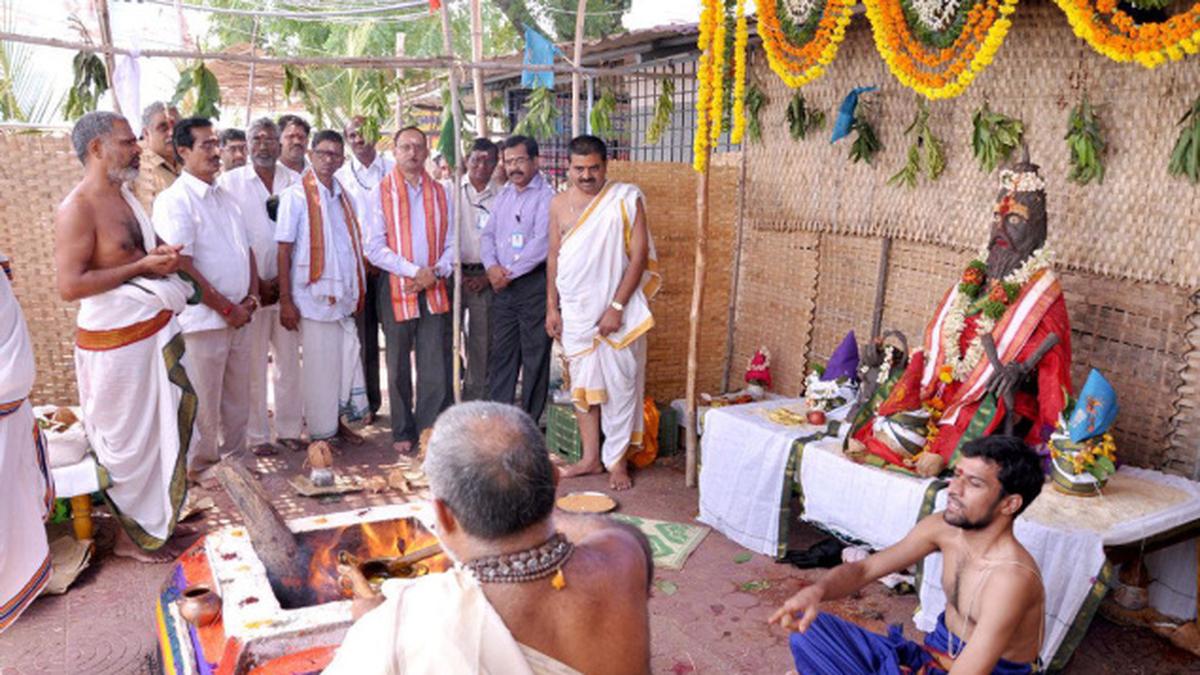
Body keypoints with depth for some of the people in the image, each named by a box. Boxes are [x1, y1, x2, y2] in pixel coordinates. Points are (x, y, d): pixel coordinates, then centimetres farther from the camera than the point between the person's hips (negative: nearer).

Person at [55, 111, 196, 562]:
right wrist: (141, 267, -21)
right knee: (127, 442, 5)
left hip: (155, 330, 8)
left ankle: (153, 523, 32)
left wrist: (165, 256, 3)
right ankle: (129, 536, 21)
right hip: (114, 341, -8)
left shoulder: (126, 197, 11)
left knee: (160, 433, 16)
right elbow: (70, 285, -22)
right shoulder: (78, 209, -16)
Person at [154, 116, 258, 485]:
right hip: (203, 318, -7)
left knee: (237, 396, 16)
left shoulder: (225, 197, 13)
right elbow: (181, 267, -18)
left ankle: (234, 456, 31)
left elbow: (246, 249, 16)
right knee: (203, 400, 5)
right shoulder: (174, 200, -12)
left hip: (238, 316, 7)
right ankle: (200, 465, 22)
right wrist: (226, 307, -14)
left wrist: (252, 296, 1)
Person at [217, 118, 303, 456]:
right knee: (253, 363, 2)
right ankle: (257, 435, 11)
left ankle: (289, 428, 19)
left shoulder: (296, 182, 7)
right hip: (248, 287, -2)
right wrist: (255, 282, -8)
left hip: (288, 284, 2)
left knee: (289, 360, 8)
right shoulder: (229, 182, 2)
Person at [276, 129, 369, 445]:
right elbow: (284, 249, -10)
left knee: (348, 360, 9)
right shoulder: (296, 195, -6)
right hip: (314, 296, -6)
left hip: (343, 296, 6)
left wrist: (356, 291, 10)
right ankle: (320, 433, 14)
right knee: (319, 366, 1)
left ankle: (337, 421, 24)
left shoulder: (343, 196, 13)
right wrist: (285, 301, -14)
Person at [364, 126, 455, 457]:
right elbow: (375, 248, -6)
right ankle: (403, 433, 18)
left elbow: (451, 243, 10)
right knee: (398, 365, 7)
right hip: (396, 289, -2)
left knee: (435, 365, 0)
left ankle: (430, 430, 8)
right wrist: (415, 271, -14)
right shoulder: (382, 193, 1)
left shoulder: (439, 193, 11)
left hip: (434, 290, 2)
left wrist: (435, 273, -8)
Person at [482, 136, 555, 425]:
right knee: (500, 352, 10)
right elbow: (488, 234, 13)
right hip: (503, 286, 7)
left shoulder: (547, 196, -9)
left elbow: (541, 243, -18)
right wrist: (492, 266, -6)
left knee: (534, 355, 2)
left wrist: (509, 273, -13)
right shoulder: (504, 194, 15)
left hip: (534, 284, -7)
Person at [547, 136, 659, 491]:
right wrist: (551, 308, 6)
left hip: (617, 309, -4)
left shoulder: (626, 199, -7)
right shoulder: (559, 203, 6)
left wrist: (617, 307, -15)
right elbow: (554, 257, 11)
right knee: (582, 384, 10)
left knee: (620, 385, 0)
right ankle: (590, 458, 22)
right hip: (574, 311, 4)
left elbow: (639, 256, -11)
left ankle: (617, 460, 13)